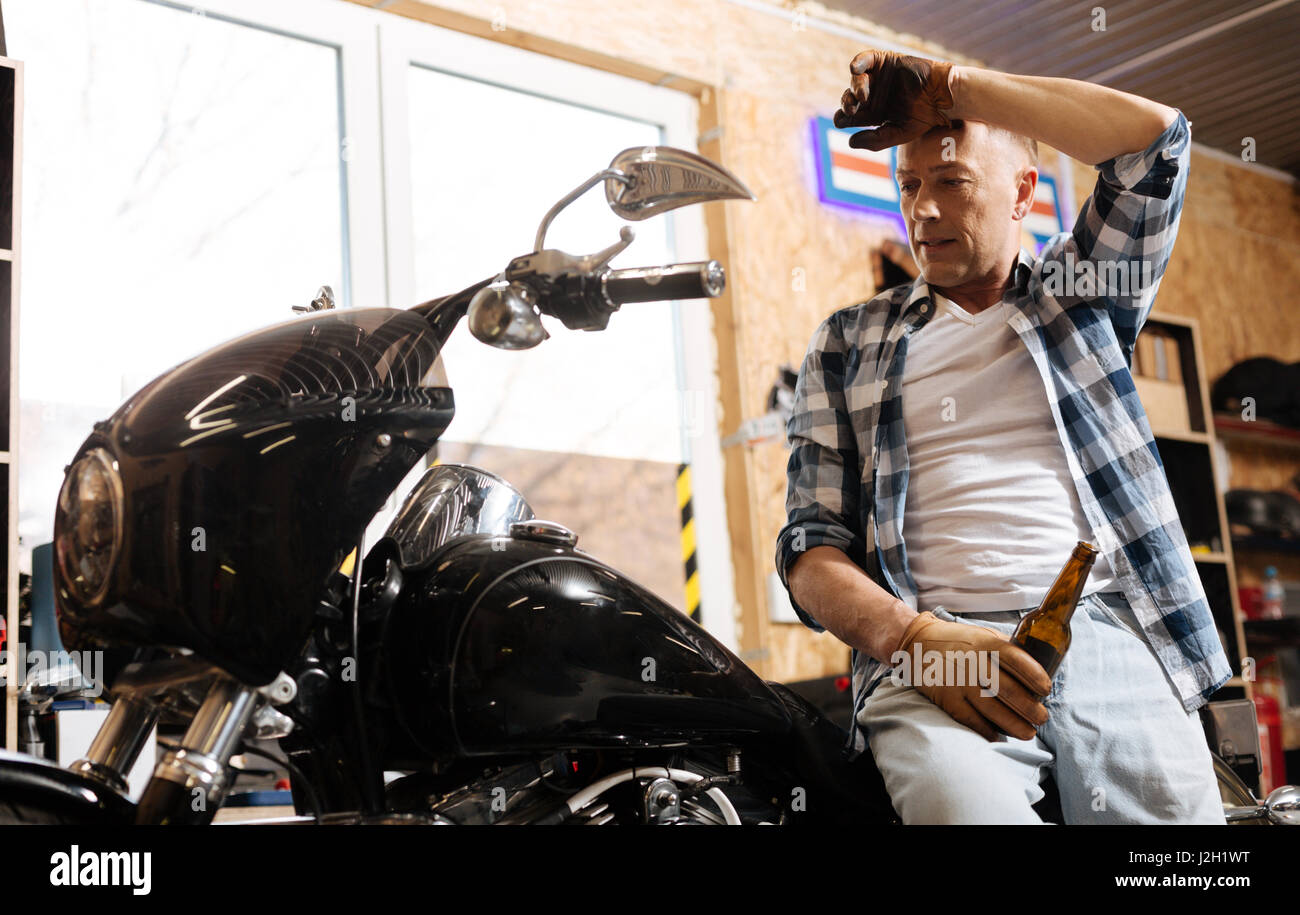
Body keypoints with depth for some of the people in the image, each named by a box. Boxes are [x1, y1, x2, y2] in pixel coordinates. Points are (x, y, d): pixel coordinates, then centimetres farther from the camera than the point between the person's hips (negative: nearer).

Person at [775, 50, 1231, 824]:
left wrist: (950, 87, 8)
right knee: (969, 805, -34)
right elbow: (812, 544, 9)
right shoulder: (849, 343, 20)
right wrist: (917, 638, -11)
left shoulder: (1080, 291, 21)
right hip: (931, 655, -2)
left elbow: (1155, 135, 4)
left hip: (1112, 639, 2)